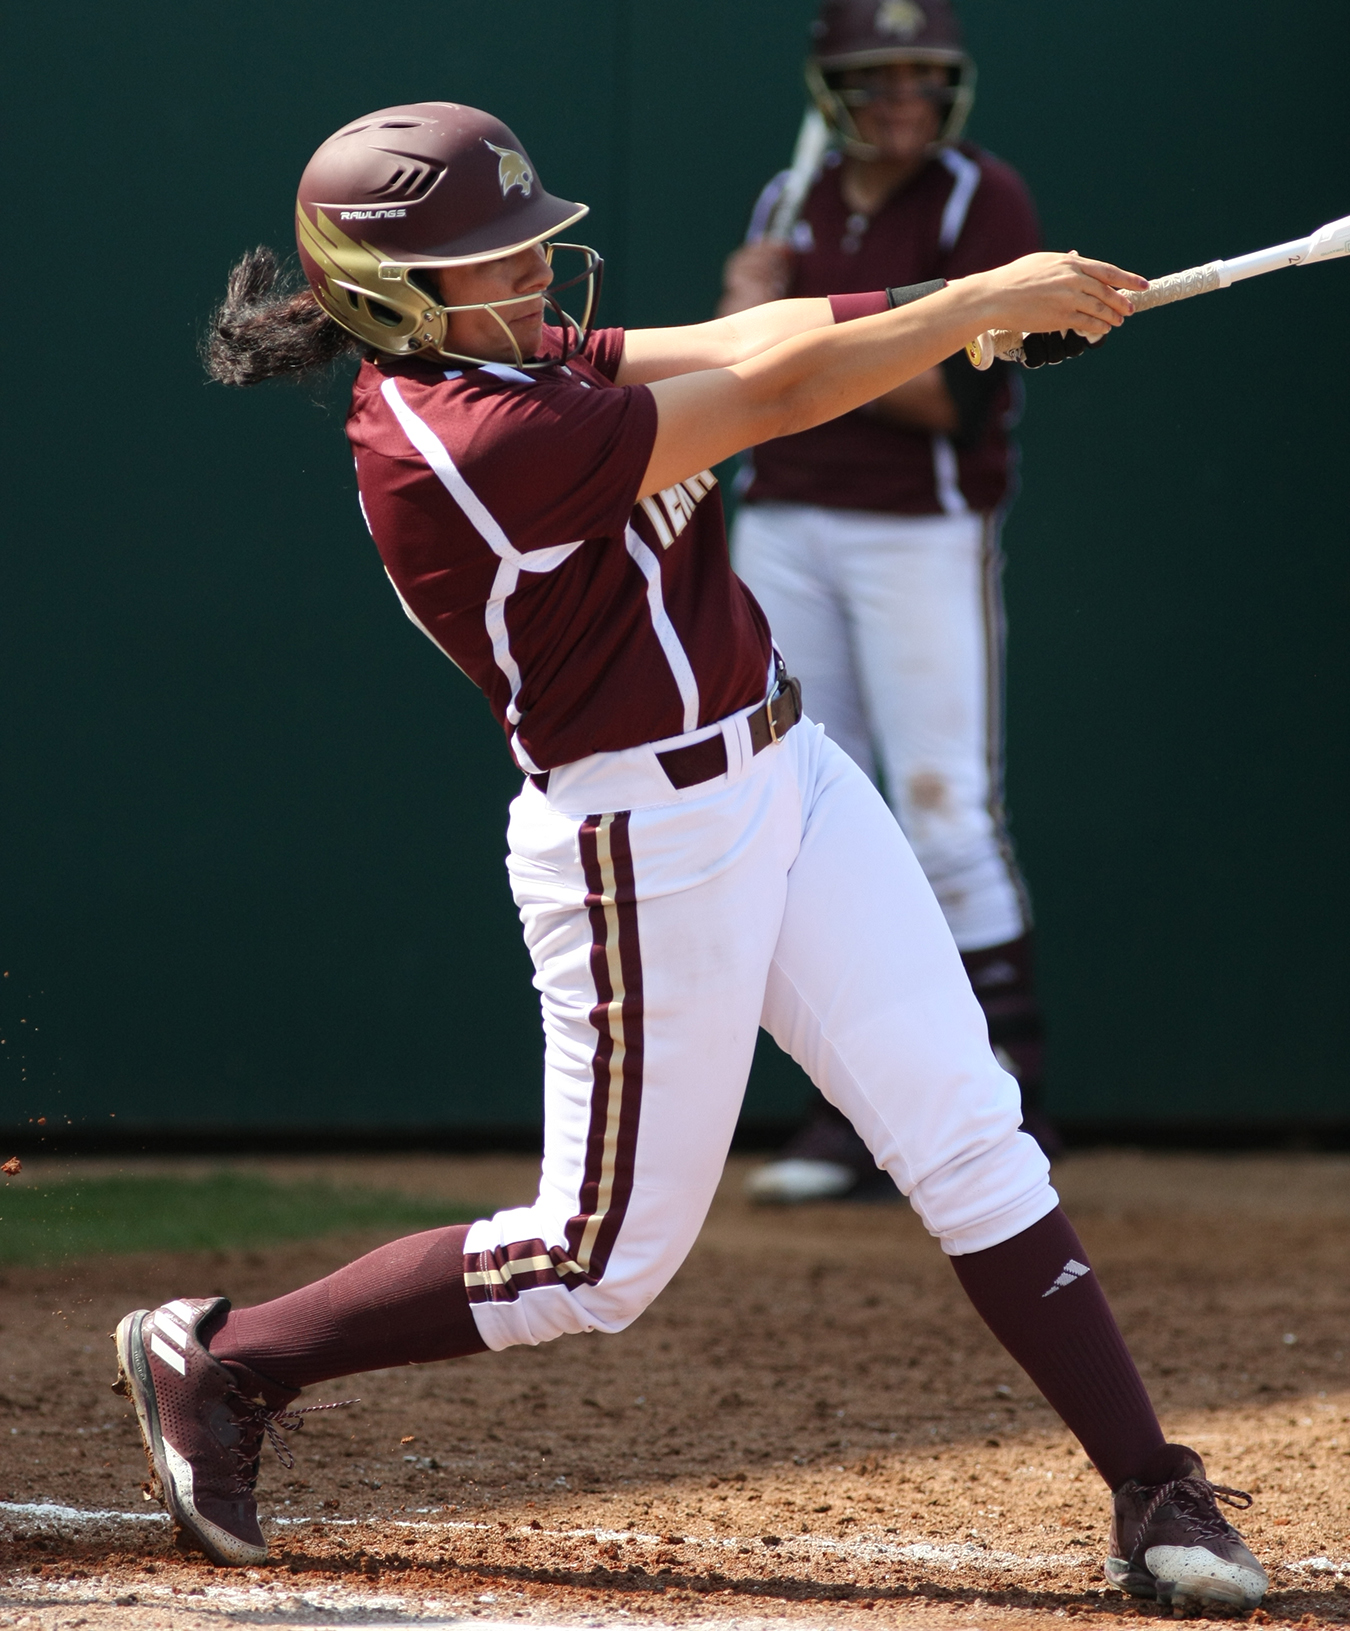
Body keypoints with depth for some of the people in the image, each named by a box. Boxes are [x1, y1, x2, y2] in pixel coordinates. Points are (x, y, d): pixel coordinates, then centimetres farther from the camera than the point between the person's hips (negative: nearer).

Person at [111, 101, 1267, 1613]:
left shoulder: (502, 358, 5)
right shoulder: (460, 450, -24)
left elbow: (730, 341, 2)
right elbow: (770, 391, -21)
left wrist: (962, 299, -12)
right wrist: (992, 297, -13)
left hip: (782, 779, 9)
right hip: (647, 849, -9)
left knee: (971, 1143, 3)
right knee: (598, 1261, 2)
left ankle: (1154, 1499, 6)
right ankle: (218, 1360, 18)